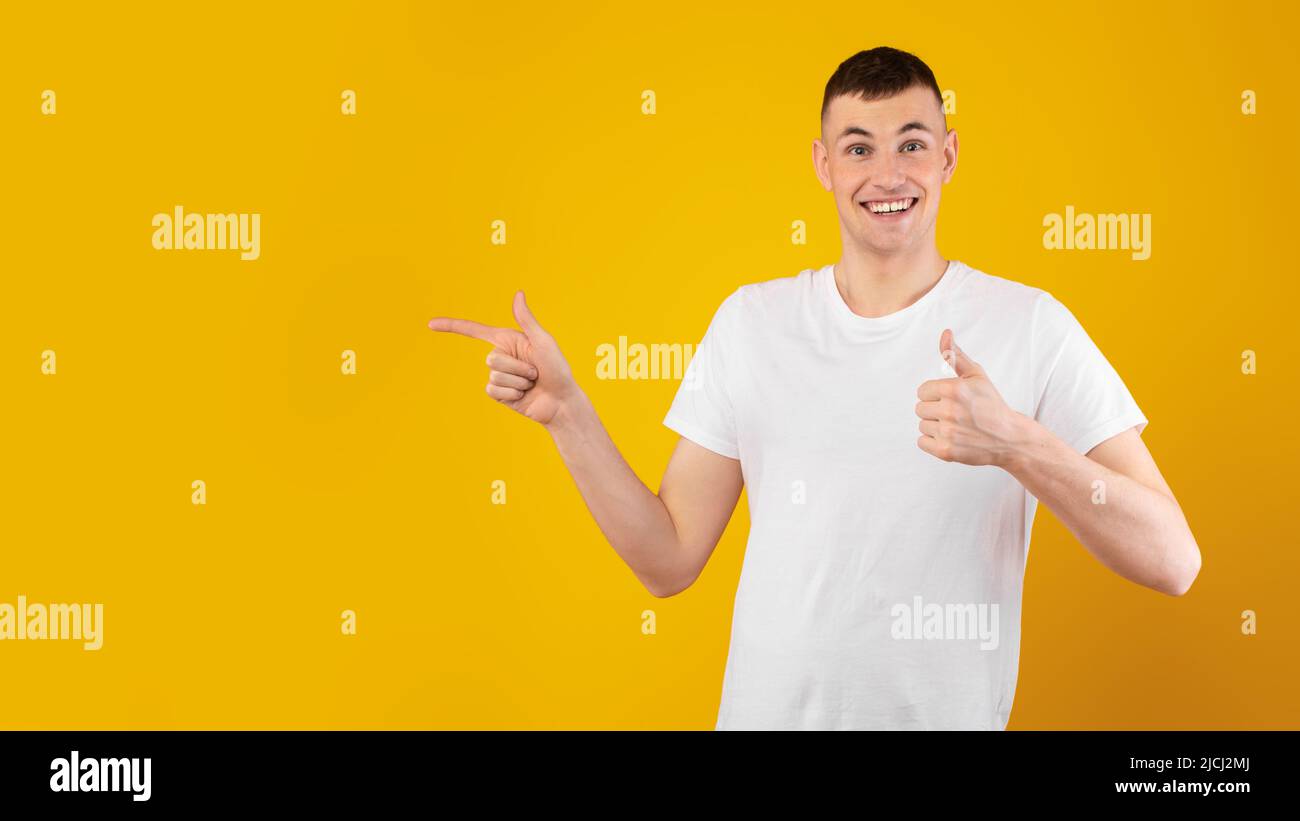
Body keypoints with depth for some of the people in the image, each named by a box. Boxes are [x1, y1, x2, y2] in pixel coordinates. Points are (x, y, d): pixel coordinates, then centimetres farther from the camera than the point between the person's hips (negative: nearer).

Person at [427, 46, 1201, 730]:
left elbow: (1172, 563, -15)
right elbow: (669, 559, -1)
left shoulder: (1030, 324, -9)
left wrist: (1015, 442, -30)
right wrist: (564, 410, -11)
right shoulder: (750, 322, -1)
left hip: (948, 714, -2)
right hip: (767, 710, 2)